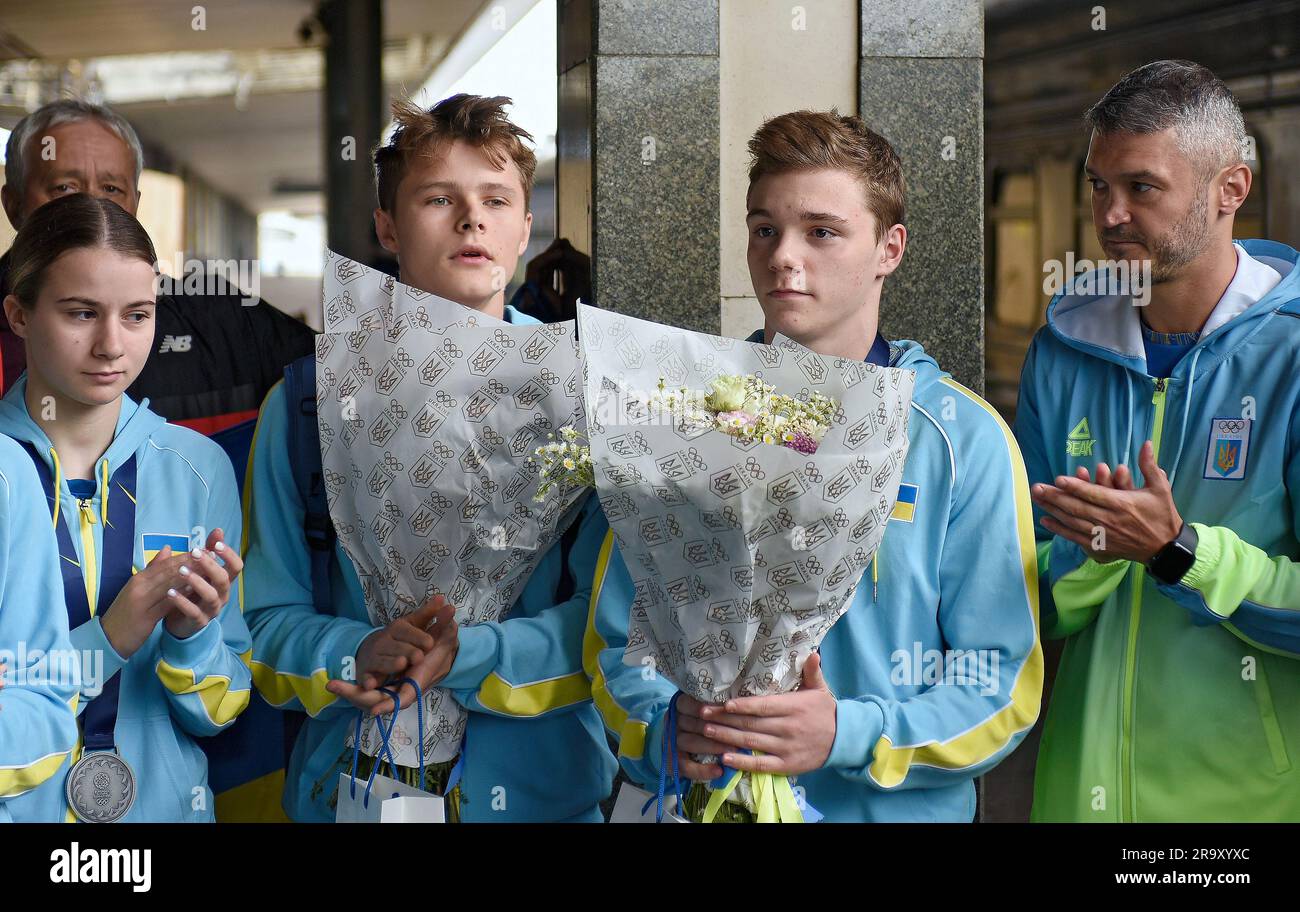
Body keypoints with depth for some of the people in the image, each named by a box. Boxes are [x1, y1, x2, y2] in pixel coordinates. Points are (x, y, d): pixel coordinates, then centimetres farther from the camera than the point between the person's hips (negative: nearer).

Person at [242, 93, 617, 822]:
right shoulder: (309, 402, 2)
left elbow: (613, 616, -8)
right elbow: (269, 619, 1)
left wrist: (464, 661, -21)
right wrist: (356, 656, -19)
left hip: (543, 787, 0)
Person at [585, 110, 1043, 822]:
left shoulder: (966, 441, -7)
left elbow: (1003, 690, -10)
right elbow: (617, 643, 1)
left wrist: (848, 736, -24)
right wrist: (670, 729, -19)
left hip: (898, 811, -1)